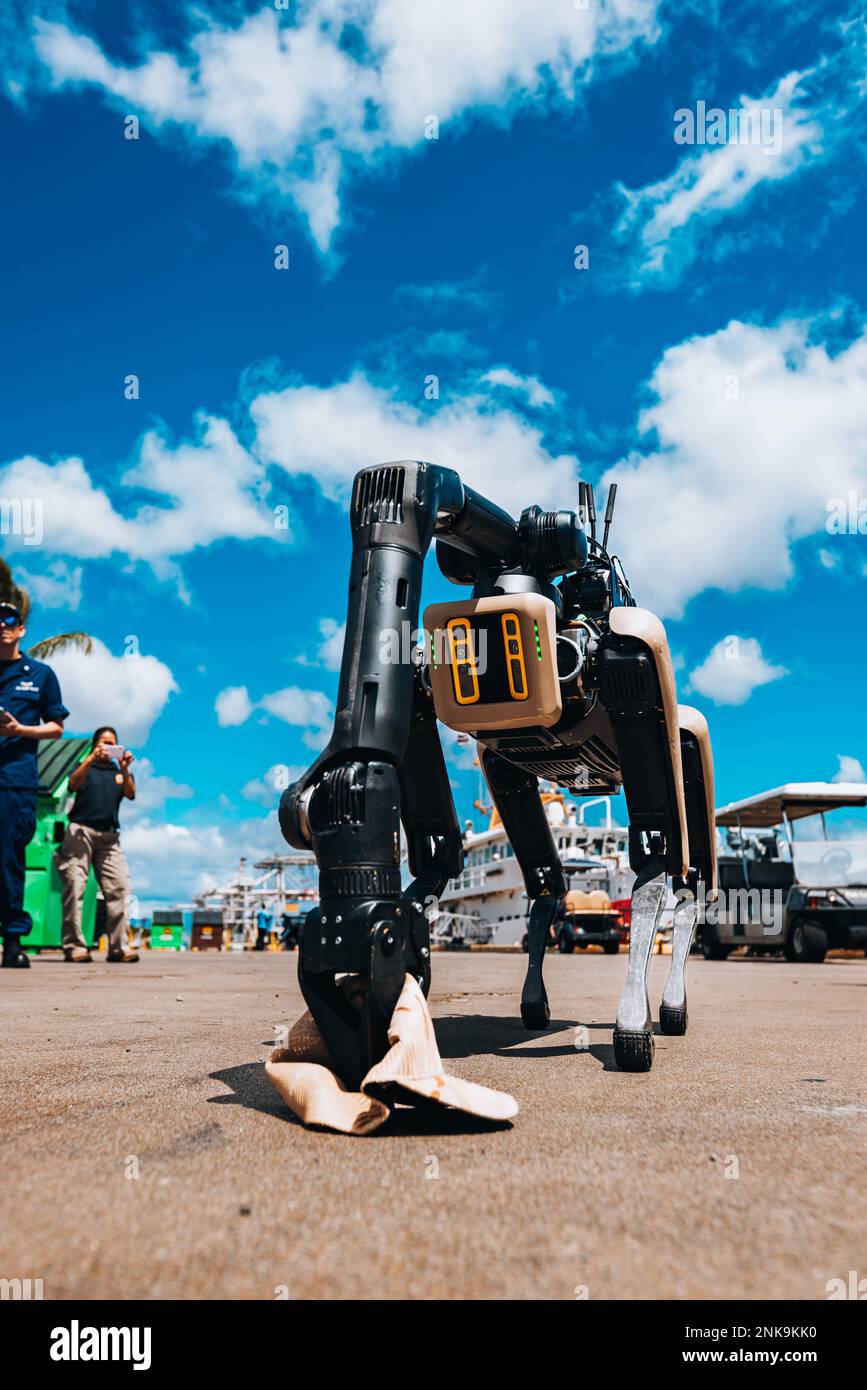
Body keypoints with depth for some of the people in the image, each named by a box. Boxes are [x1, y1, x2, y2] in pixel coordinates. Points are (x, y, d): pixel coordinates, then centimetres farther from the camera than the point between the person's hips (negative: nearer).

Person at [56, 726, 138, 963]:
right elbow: (73, 784, -7)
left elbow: (130, 794, 0)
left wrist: (124, 769, -16)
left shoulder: (120, 772, 19)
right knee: (74, 886, -12)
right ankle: (74, 946, -11)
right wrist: (90, 759, -21)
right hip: (80, 830, -2)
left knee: (119, 888, -9)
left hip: (109, 835, 2)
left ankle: (119, 947, -10)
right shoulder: (86, 767, 14)